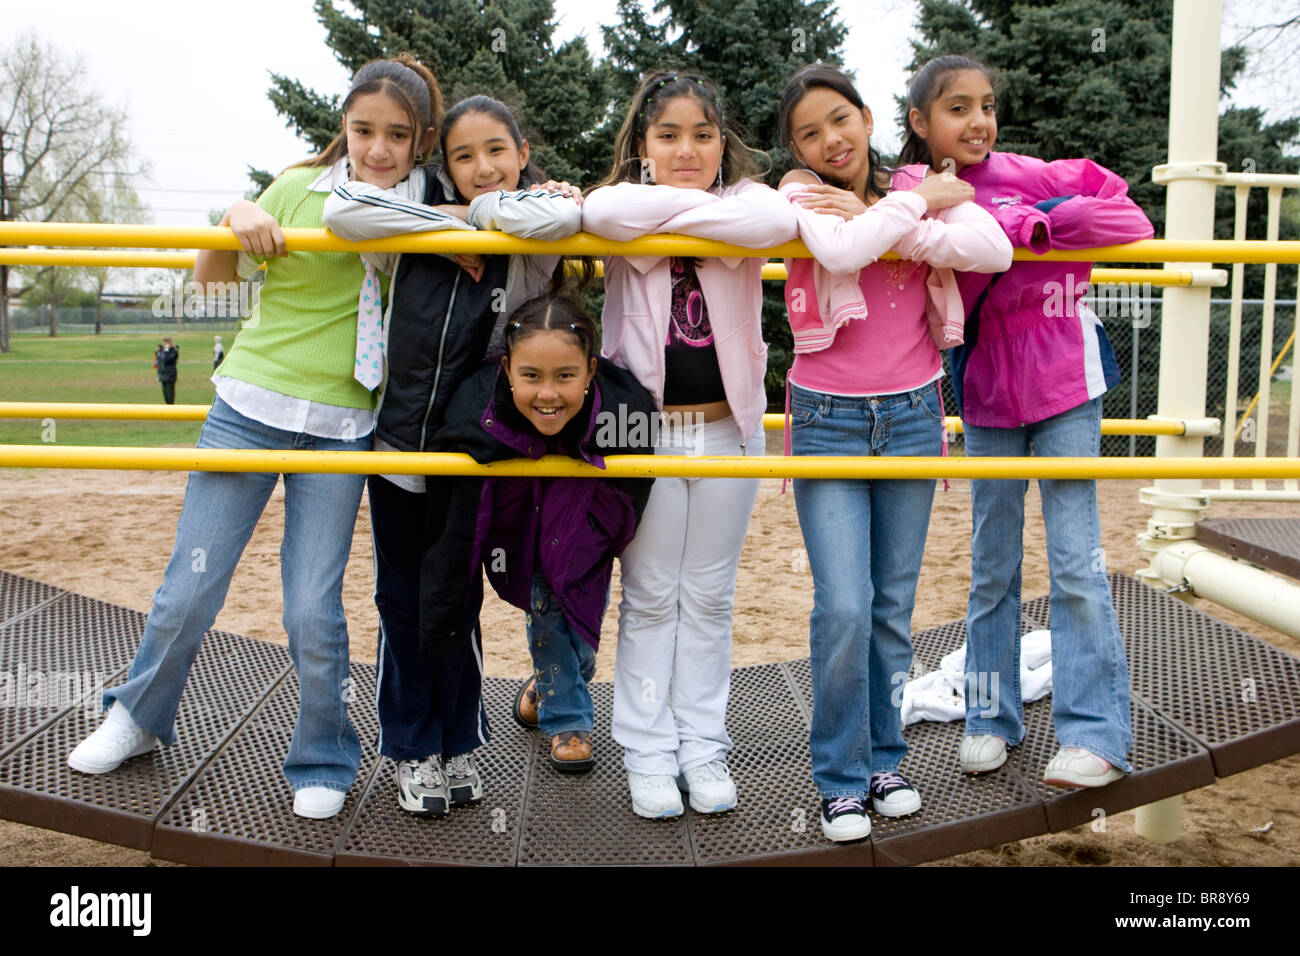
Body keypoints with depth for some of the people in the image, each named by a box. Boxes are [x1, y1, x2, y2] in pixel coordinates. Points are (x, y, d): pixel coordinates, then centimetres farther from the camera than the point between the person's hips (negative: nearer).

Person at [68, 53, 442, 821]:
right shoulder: (299, 189, 1)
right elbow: (211, 274, 8)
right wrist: (240, 217, -11)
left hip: (340, 432, 0)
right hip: (250, 410, 1)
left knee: (313, 610, -4)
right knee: (188, 594, 5)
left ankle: (325, 761, 19)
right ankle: (139, 716, 32)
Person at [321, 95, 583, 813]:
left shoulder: (530, 238, -7)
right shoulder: (421, 199, -3)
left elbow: (560, 217, -31)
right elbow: (341, 211, -19)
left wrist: (482, 211, -15)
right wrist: (451, 220, -19)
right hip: (395, 438, 2)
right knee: (400, 598, 10)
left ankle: (457, 742, 28)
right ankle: (412, 750, 25)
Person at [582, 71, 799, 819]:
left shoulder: (743, 200, -1)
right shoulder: (627, 203, -3)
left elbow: (777, 222, -27)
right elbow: (604, 213, -29)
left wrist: (672, 211, -20)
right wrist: (699, 201, -19)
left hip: (728, 429, 1)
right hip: (644, 431, -1)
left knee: (709, 597, 12)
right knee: (649, 598, 8)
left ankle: (703, 748, 24)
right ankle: (649, 754, 20)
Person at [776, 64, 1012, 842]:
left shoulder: (920, 190, 5)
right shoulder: (801, 196, -2)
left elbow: (995, 251, -14)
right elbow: (843, 252, -26)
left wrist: (881, 216, -16)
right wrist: (920, 200, -11)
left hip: (912, 418, 3)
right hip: (829, 423, -3)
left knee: (895, 607, 9)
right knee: (844, 609, -8)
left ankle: (885, 758, 26)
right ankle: (840, 777, 9)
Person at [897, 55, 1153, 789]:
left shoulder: (1025, 176, -10)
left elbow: (1129, 220, -17)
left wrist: (1026, 222, -21)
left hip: (1064, 386, -3)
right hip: (987, 398, 3)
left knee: (1077, 564, -4)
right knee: (992, 569, 11)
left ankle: (1098, 734, 6)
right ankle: (993, 718, 24)